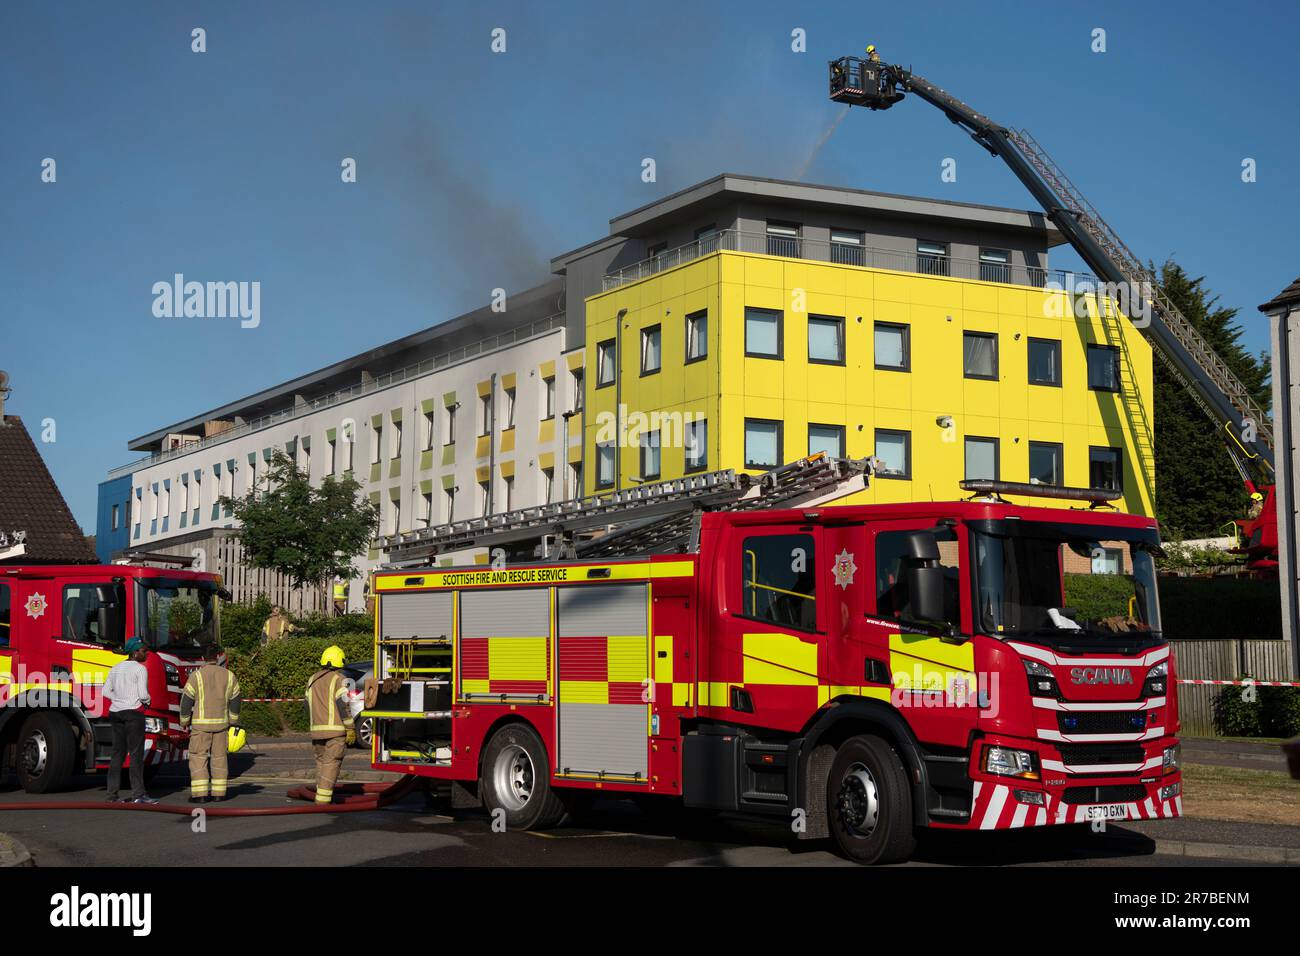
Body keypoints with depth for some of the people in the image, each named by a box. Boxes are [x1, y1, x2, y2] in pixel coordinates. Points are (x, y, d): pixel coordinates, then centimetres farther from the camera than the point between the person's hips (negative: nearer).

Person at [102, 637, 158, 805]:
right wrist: (147, 702, 5)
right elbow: (143, 694, -15)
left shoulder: (116, 668, 13)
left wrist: (120, 700, 13)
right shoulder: (140, 669, -9)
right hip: (133, 712, -7)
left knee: (118, 753, 9)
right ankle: (138, 794, -7)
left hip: (115, 713, 7)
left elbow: (106, 691, 10)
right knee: (136, 754, -5)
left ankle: (112, 794, 7)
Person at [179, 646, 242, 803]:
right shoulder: (228, 675, 4)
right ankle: (219, 793, 10)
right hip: (221, 724, 4)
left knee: (198, 757, -1)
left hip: (201, 725, -4)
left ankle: (200, 794, -6)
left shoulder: (196, 676, -7)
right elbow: (235, 700, 8)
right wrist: (233, 722, 18)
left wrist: (184, 722, 6)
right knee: (219, 757, 10)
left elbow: (186, 700, -6)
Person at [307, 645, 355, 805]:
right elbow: (343, 706, -13)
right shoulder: (338, 679, -7)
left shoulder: (312, 680, 13)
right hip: (335, 730, -6)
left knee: (321, 761, 16)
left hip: (316, 730, 6)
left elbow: (308, 706, 19)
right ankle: (323, 798, -11)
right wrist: (350, 729, -10)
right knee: (331, 762, -5)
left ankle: (322, 794, 17)